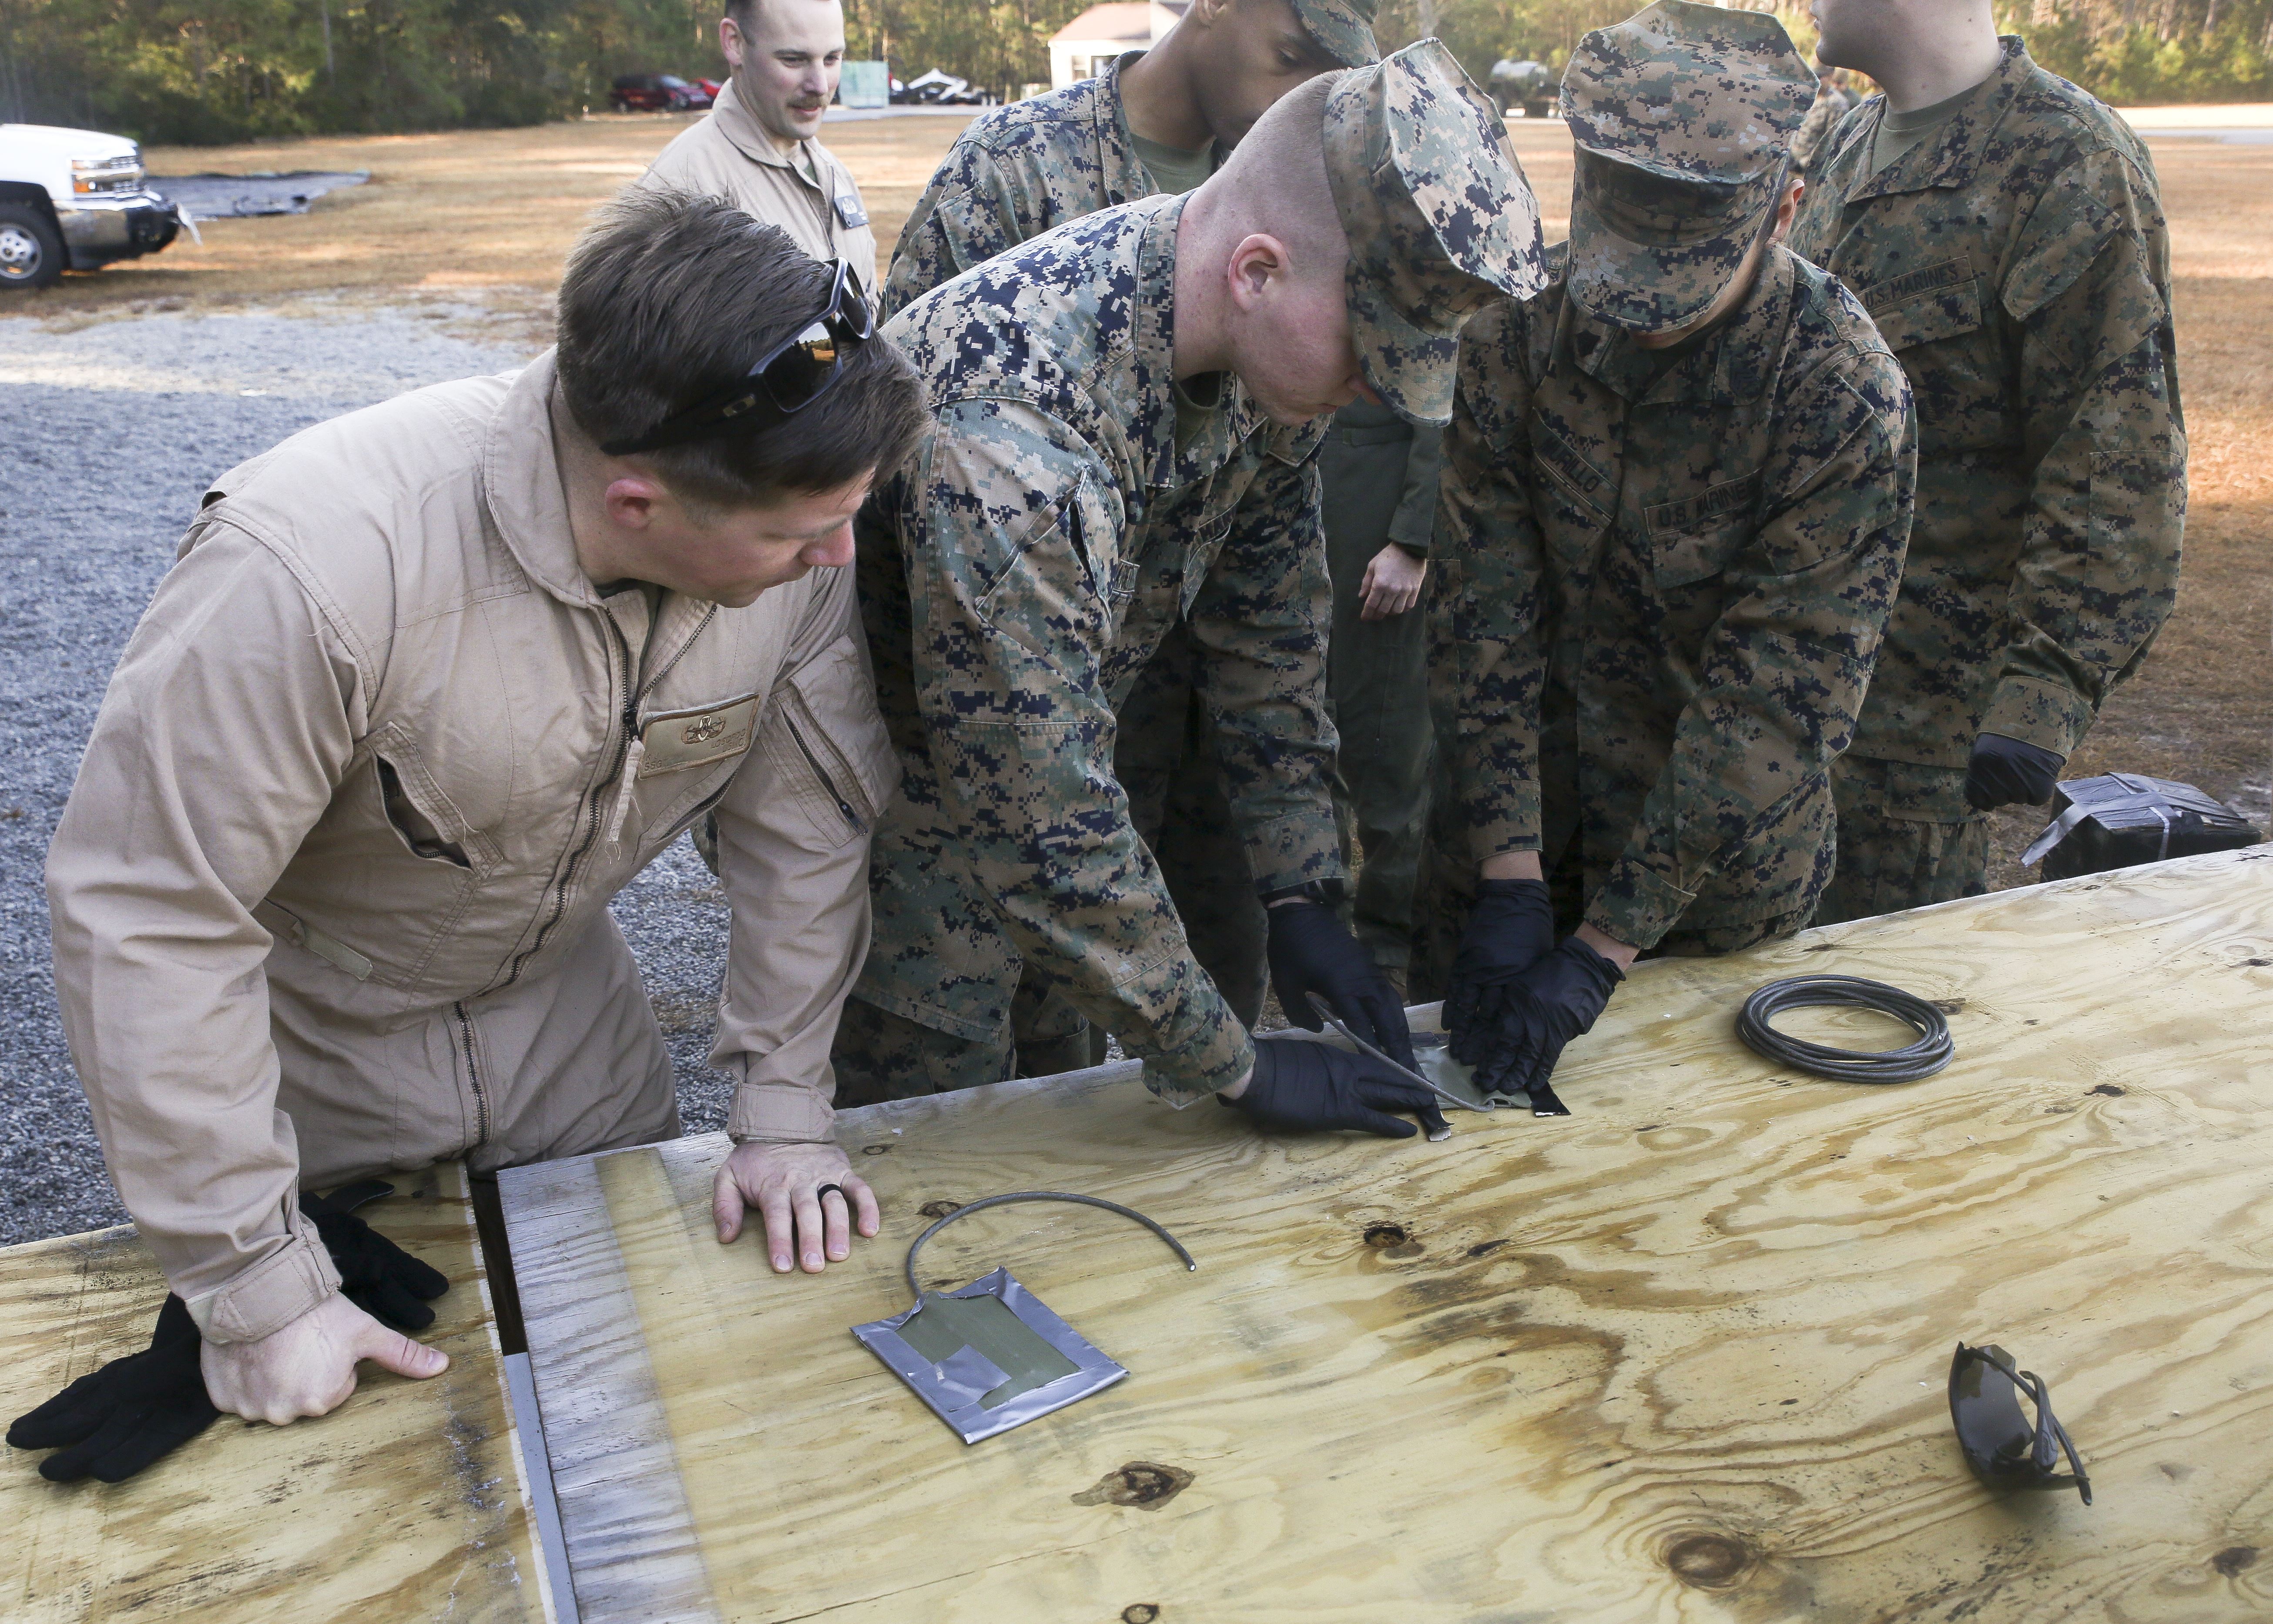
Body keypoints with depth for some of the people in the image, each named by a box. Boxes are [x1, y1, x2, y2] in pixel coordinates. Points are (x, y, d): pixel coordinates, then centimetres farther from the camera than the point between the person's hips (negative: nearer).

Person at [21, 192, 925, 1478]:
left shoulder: (798, 540, -24)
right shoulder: (313, 568, -39)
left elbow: (811, 817, -11)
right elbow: (149, 923, -31)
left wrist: (787, 1106, -8)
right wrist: (260, 1291, -25)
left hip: (563, 1003, 4)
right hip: (307, 1041, -4)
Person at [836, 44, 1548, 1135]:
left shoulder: (1273, 344, -14)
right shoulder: (1010, 429, -39)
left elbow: (1268, 618, 0)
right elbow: (1052, 834, -33)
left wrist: (1300, 889, -1)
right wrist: (1239, 1072, -22)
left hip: (1034, 749, 7)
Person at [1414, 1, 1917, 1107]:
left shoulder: (1848, 400, -22)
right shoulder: (1515, 332, -14)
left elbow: (1771, 705, -22)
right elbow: (1484, 620, -13)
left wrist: (1605, 947, -23)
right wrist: (1509, 880, -18)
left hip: (1723, 870, -2)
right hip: (1518, 826, 2)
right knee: (1471, 1072, 18)